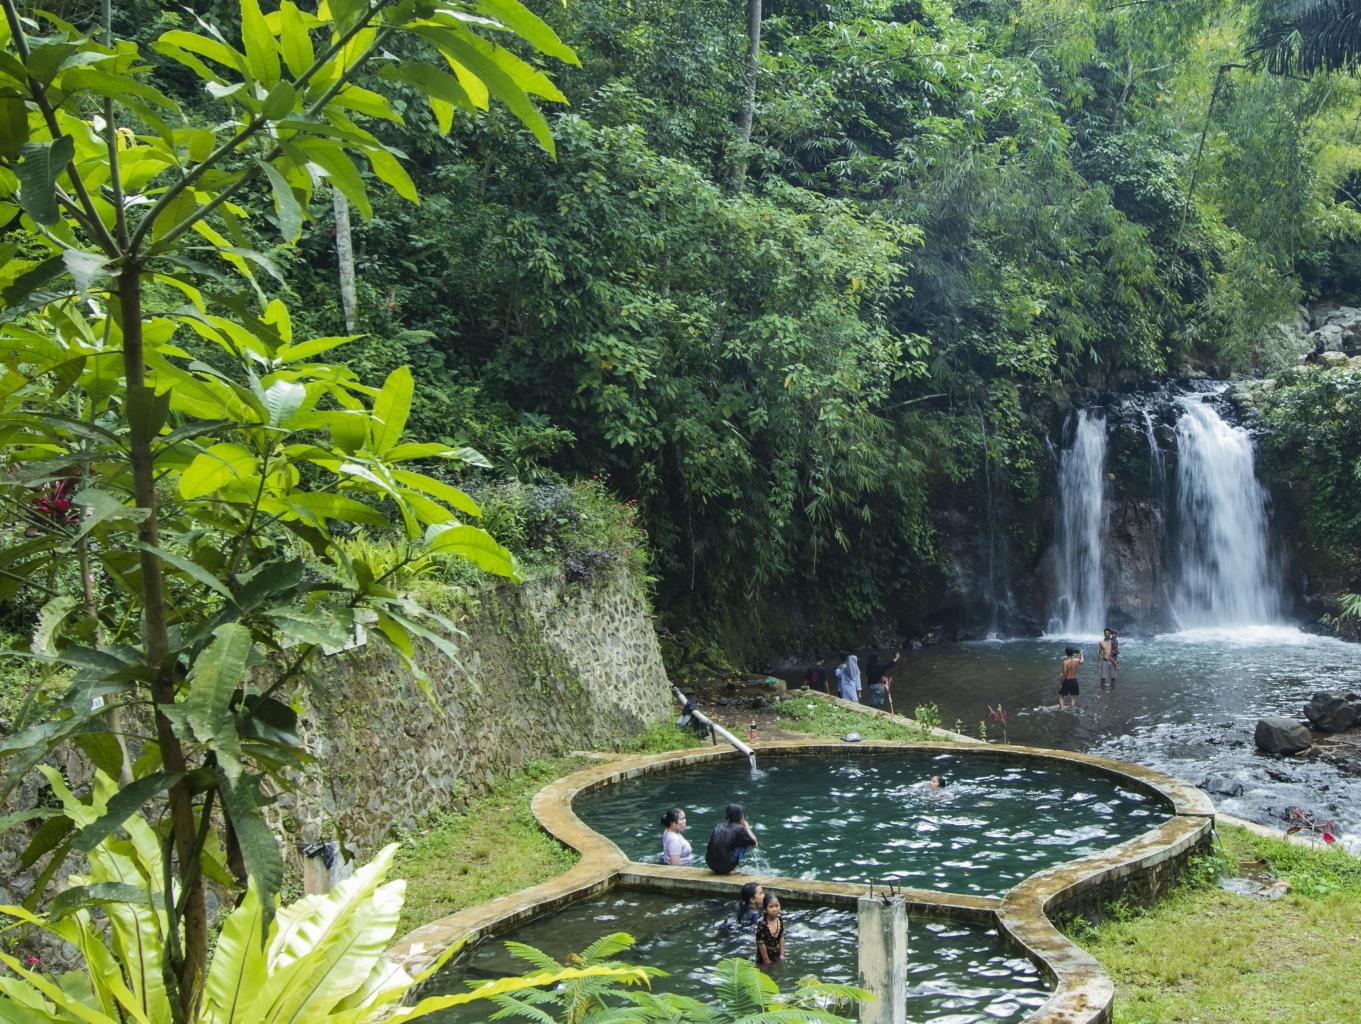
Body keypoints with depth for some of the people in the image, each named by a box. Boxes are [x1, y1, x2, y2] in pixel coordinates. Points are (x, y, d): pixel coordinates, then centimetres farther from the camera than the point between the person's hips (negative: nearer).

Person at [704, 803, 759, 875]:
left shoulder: (717, 827, 10)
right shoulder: (739, 829, -5)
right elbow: (754, 844, 5)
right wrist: (746, 826, 13)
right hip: (726, 867, -5)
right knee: (745, 843, 13)